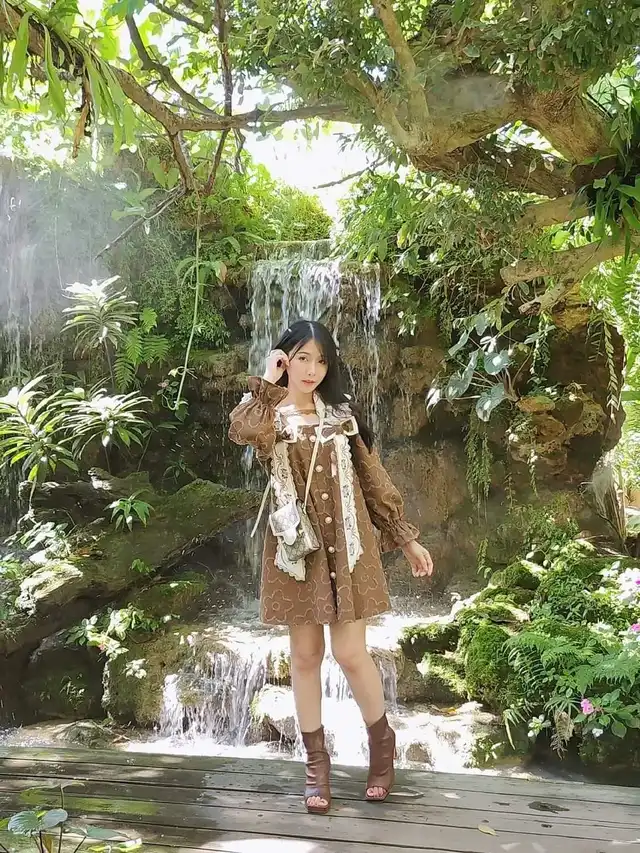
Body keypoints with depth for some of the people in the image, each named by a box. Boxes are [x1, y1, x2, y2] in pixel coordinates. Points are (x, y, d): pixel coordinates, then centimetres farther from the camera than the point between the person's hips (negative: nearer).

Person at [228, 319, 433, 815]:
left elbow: (373, 476, 8)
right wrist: (268, 383, -12)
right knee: (305, 654, 7)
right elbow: (242, 432, -26)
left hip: (346, 543, 0)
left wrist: (406, 537, 7)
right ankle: (317, 760, 23)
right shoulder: (268, 414, 1)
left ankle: (382, 740, 25)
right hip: (296, 545, 0)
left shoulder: (342, 412, 5)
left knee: (350, 652, -1)